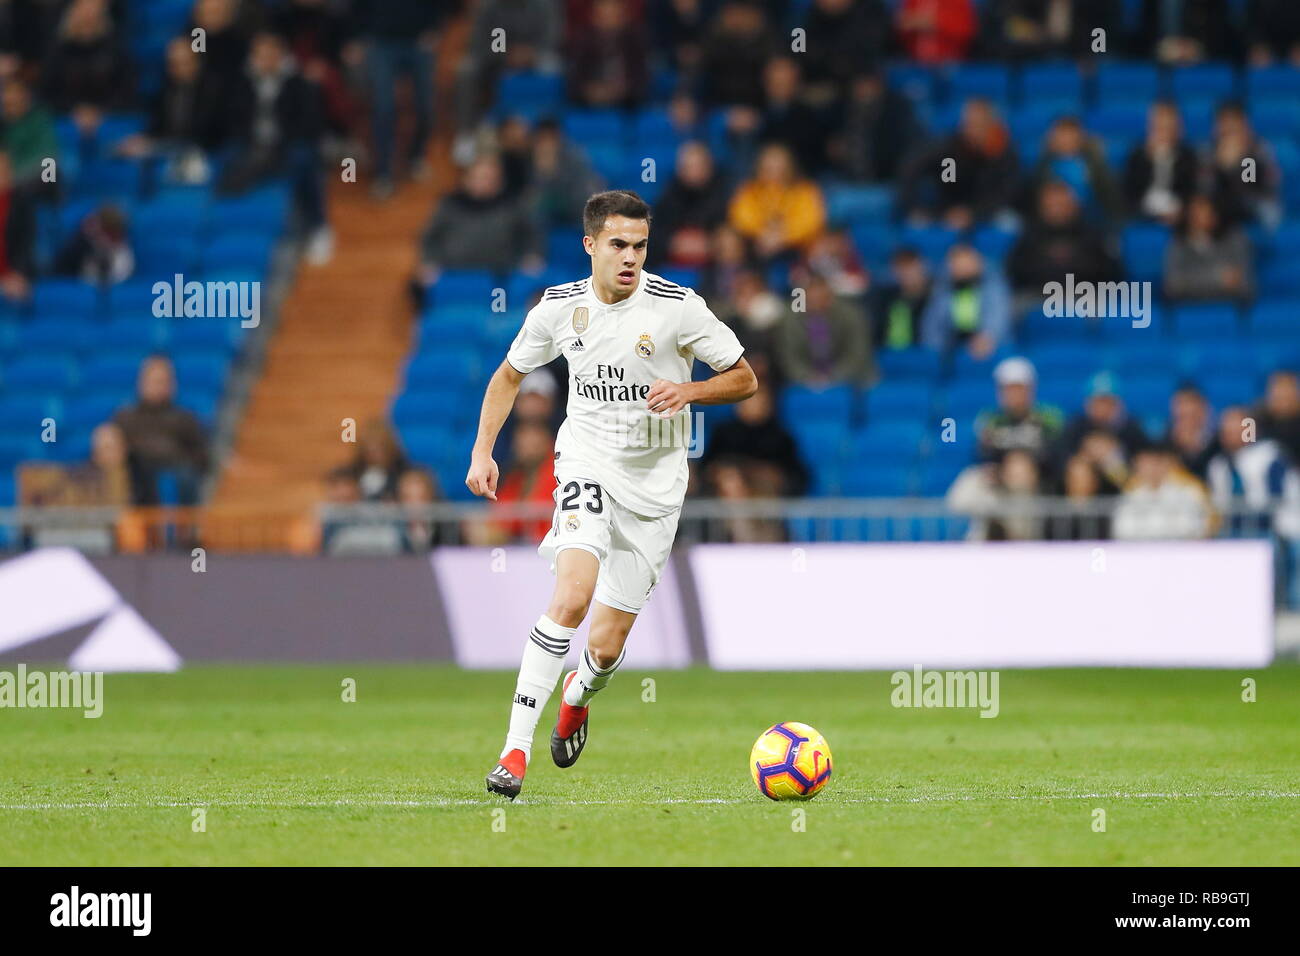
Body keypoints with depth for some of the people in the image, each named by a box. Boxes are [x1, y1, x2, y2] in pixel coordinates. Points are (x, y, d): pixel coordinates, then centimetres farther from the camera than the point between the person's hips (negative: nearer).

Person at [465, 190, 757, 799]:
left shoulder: (677, 307, -10)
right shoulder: (558, 308, -2)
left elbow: (744, 379, -2)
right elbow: (509, 375, 15)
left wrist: (688, 391, -21)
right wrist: (482, 452, 4)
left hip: (654, 484, 0)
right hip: (586, 464, 0)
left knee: (606, 647, 2)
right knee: (572, 594, -28)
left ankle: (579, 696, 41)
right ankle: (516, 749, -25)